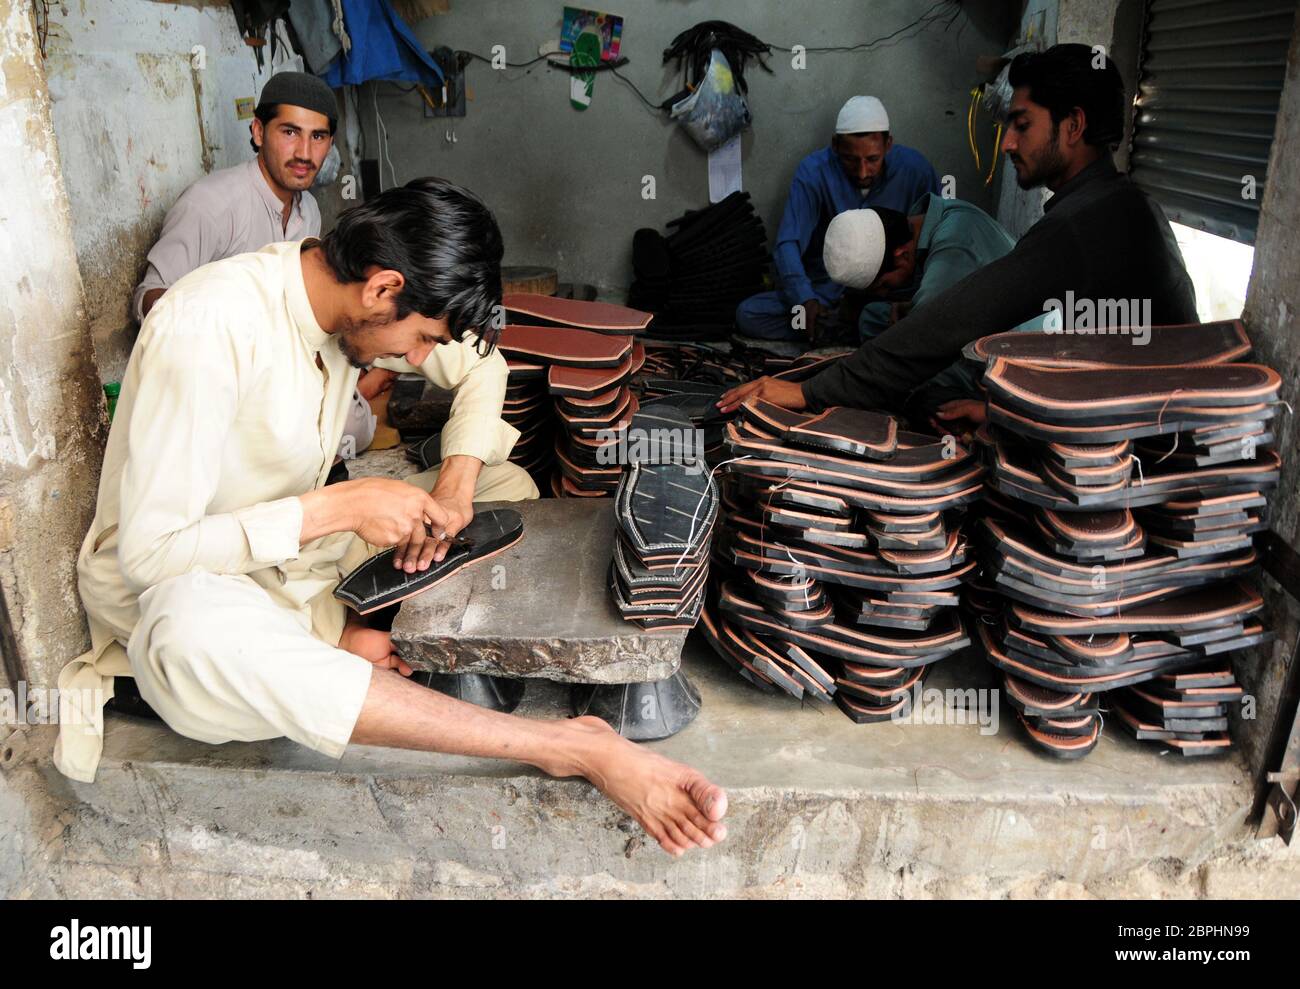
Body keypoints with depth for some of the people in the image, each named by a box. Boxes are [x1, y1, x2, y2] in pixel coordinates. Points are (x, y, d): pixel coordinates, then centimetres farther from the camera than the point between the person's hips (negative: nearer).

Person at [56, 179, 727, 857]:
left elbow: (479, 367, 7)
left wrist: (456, 483, -10)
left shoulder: (343, 294, -7)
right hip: (173, 581, -7)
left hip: (301, 549, 8)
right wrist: (341, 506, -31)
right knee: (199, 636, -45)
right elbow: (148, 550, -29)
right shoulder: (210, 326, -29)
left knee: (508, 490, 1)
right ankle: (572, 747, -47)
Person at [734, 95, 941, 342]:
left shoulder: (913, 168, -5)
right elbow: (788, 244, -16)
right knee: (747, 315, -24)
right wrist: (805, 299, -36)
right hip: (827, 292, 1)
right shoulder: (814, 172, -9)